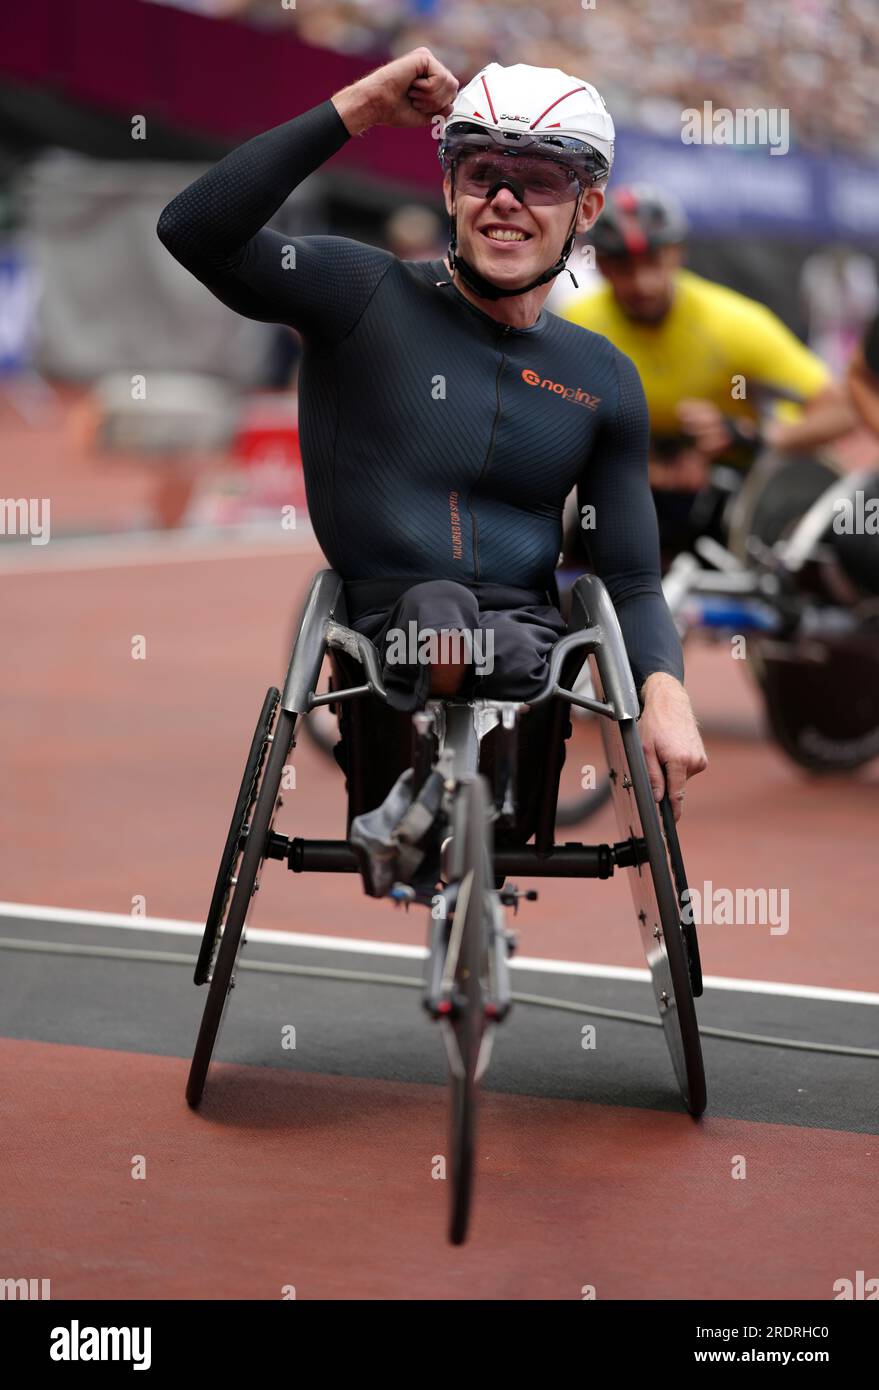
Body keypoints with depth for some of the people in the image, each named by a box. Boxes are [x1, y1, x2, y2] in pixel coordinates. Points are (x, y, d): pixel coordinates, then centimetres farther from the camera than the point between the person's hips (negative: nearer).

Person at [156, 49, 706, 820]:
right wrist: (357, 110, -14)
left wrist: (666, 691, -10)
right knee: (434, 609, -36)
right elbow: (193, 229, -13)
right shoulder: (367, 296, 4)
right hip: (374, 635, -3)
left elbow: (633, 582, 13)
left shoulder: (603, 380, 15)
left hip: (528, 642, 3)